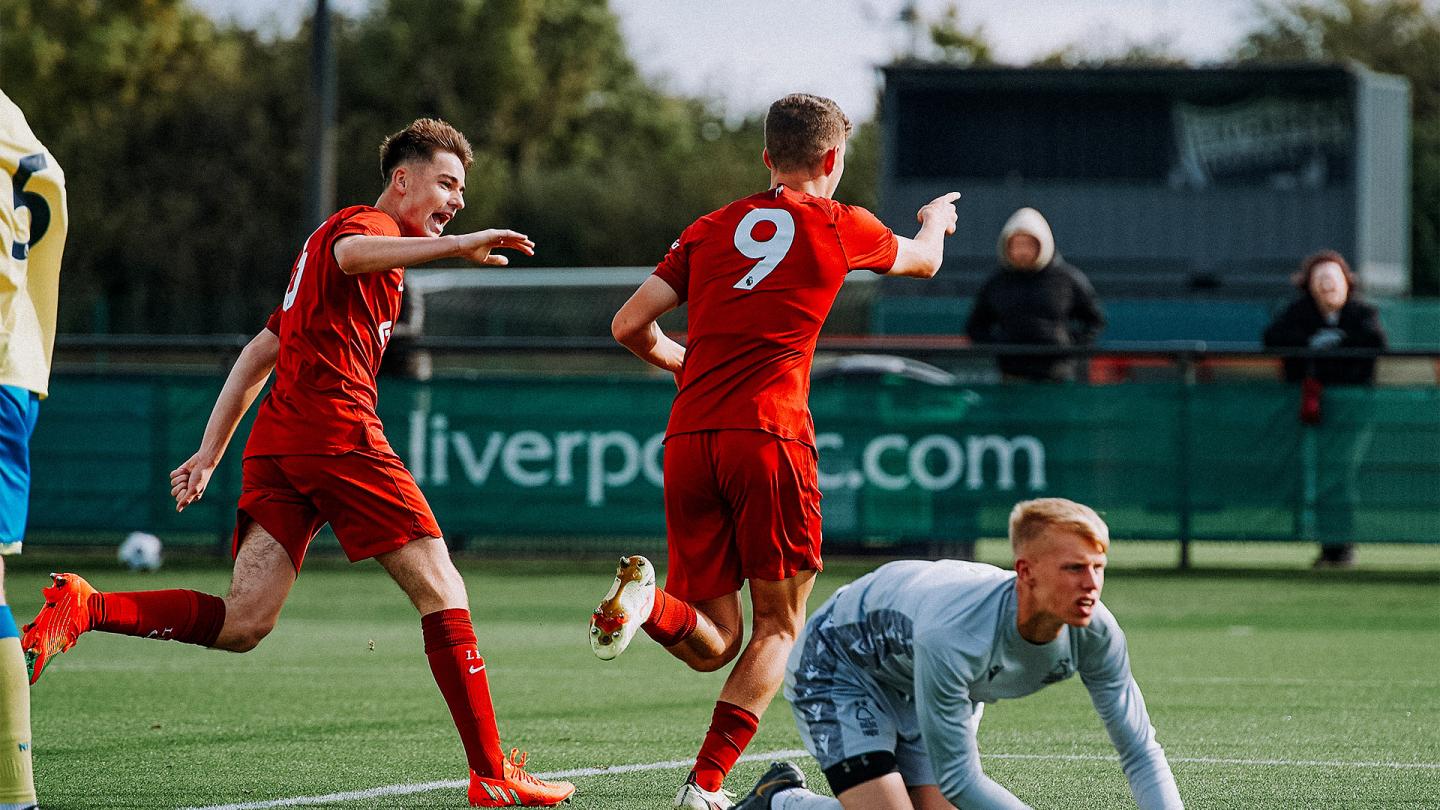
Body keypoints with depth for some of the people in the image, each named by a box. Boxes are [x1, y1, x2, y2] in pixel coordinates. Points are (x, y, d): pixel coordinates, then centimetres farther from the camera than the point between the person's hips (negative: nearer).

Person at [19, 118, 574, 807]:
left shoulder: (343, 231, 33)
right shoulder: (368, 224, 3)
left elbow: (257, 355, 31)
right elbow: (349, 253, -25)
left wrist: (210, 453, 28)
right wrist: (455, 246, -36)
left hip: (276, 442, 9)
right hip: (337, 433, -9)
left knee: (241, 626, -4)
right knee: (441, 592, -4)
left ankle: (86, 609, -15)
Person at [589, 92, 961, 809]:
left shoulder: (711, 230, 16)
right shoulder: (839, 226, 9)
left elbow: (630, 326, 11)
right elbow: (924, 259, 30)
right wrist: (937, 218, 54)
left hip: (688, 440, 4)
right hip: (769, 435, -4)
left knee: (714, 642, 9)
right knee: (778, 625, 9)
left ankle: (646, 600, -24)